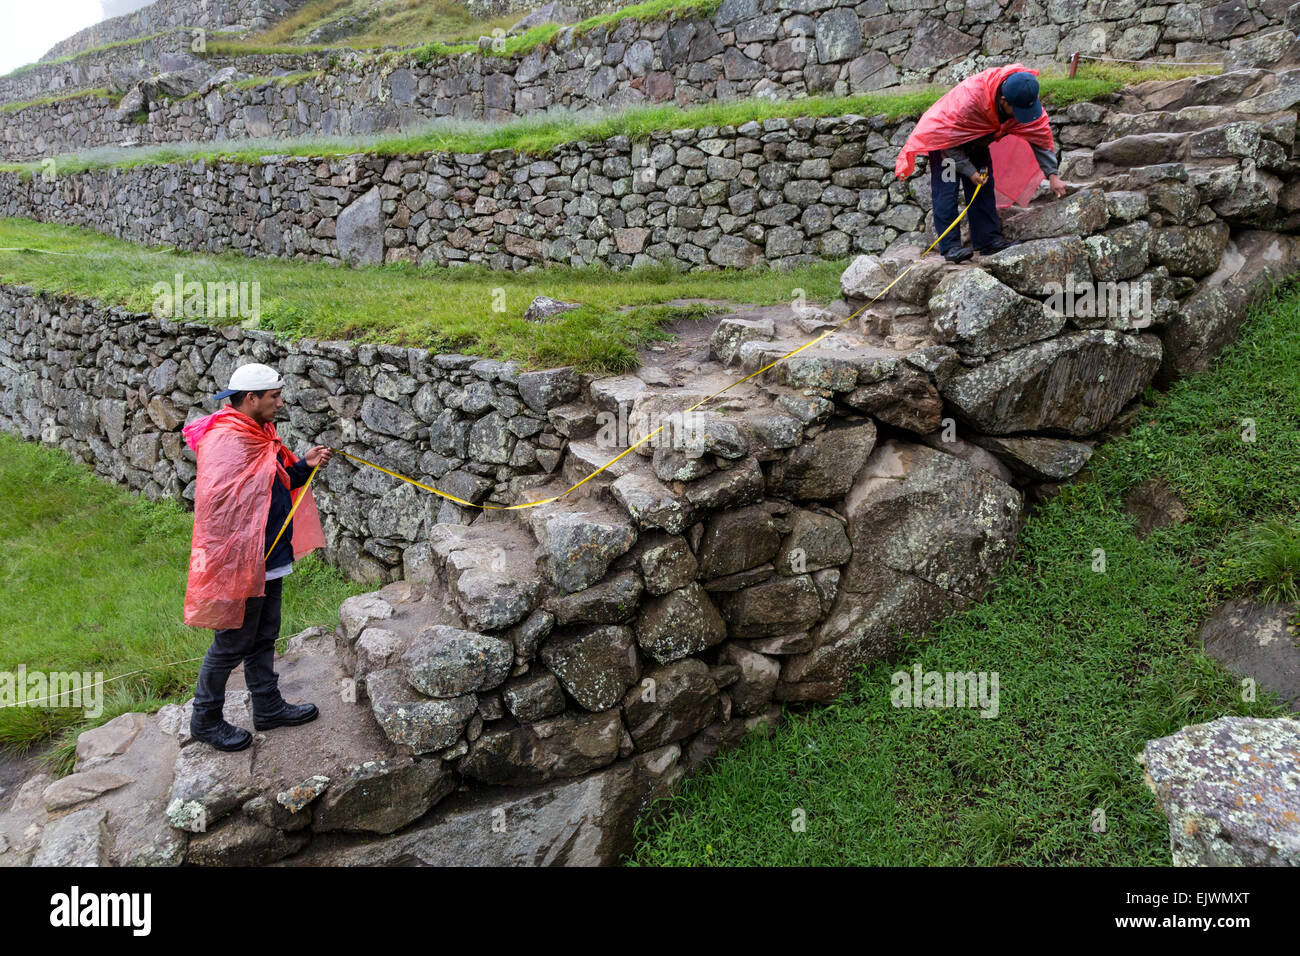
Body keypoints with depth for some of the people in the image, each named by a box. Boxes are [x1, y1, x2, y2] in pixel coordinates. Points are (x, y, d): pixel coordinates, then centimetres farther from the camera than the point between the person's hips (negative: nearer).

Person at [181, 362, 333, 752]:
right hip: (240, 563, -10)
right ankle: (205, 719, 21)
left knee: (263, 637, 20)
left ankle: (268, 707, 34)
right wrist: (232, 566, -24)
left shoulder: (258, 434, 9)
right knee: (232, 644, 4)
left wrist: (303, 466, 2)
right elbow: (215, 505, -26)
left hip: (269, 560, 10)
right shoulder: (224, 441, -22)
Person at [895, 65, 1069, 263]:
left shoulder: (1026, 99, -21)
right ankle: (950, 246, -15)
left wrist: (1052, 175, -17)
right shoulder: (968, 100, -42)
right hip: (944, 137, -6)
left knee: (983, 189, 4)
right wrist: (969, 171, -25)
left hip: (977, 143, 6)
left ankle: (989, 239, 10)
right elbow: (949, 138, -28)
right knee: (946, 191, -15)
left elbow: (1040, 136, -11)